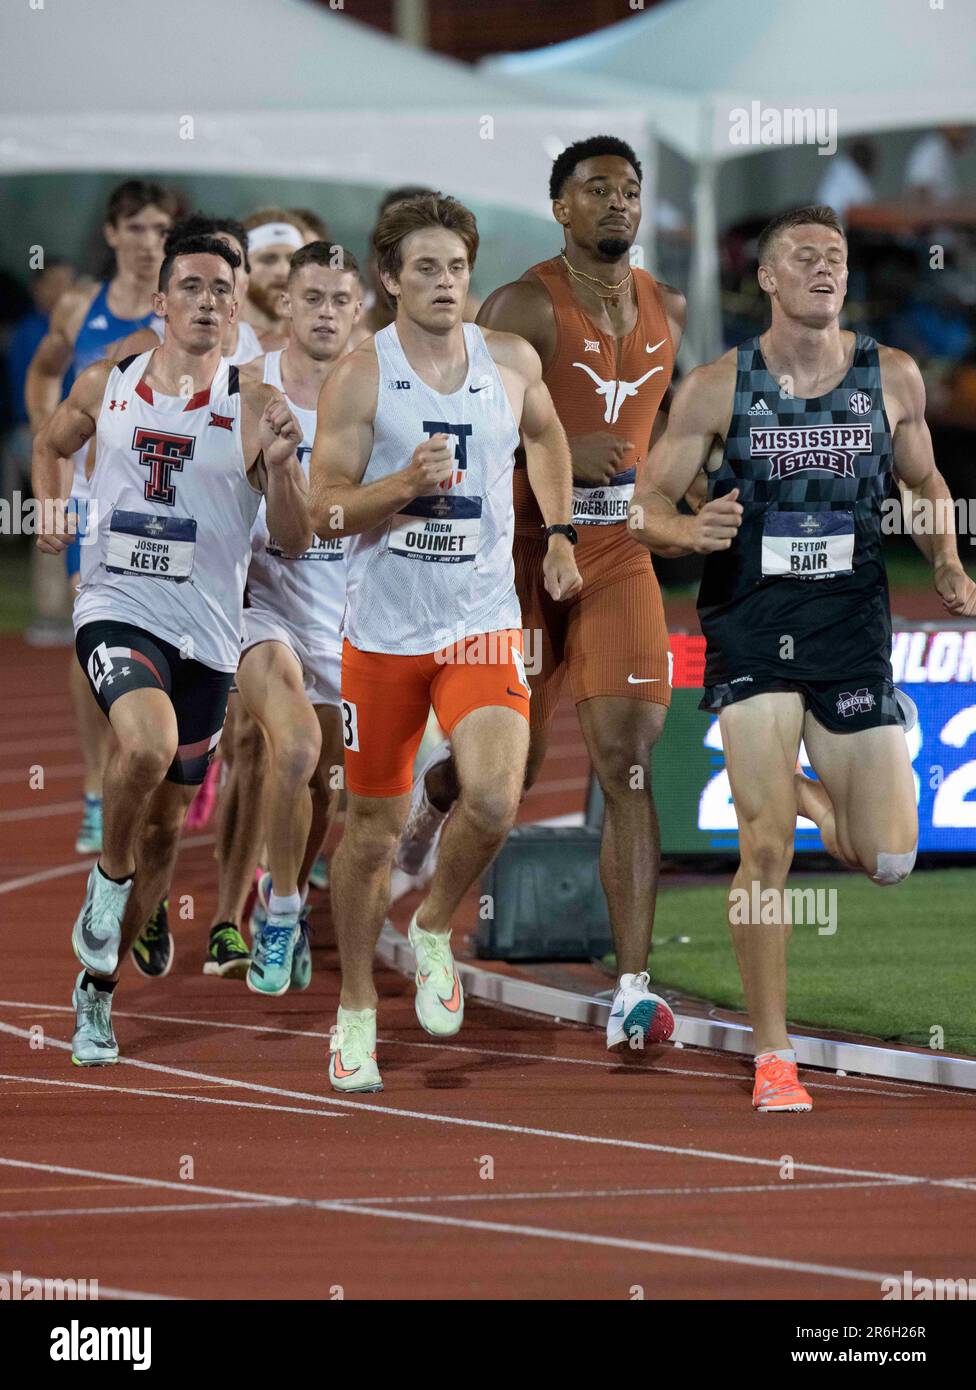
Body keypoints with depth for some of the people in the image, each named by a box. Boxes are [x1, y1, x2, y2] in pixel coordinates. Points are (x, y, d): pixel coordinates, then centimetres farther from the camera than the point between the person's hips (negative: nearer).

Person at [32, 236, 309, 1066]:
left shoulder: (253, 410, -4)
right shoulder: (104, 388, 2)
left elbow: (296, 541, -5)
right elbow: (52, 444, 25)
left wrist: (280, 464, -20)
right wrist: (51, 512, 13)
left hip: (206, 634, 2)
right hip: (117, 612, -1)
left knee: (166, 820, 11)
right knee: (147, 746, -32)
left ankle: (99, 984, 28)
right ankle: (109, 876, -3)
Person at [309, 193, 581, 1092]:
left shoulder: (512, 362, 3)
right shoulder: (361, 376, -7)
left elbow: (546, 435, 26)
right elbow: (324, 511, -8)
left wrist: (559, 534, 18)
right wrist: (405, 484, -24)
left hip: (483, 623, 1)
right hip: (384, 633, -1)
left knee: (494, 800, -21)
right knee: (373, 828, 8)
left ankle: (435, 931, 9)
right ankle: (357, 1009, 26)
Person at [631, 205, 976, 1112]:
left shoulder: (892, 378, 2)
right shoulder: (716, 388, -3)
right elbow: (647, 510, 0)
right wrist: (691, 532, -22)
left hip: (853, 629, 2)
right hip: (751, 629, -2)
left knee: (887, 860, -1)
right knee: (765, 851, -12)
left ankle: (804, 794, 34)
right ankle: (771, 1055, -1)